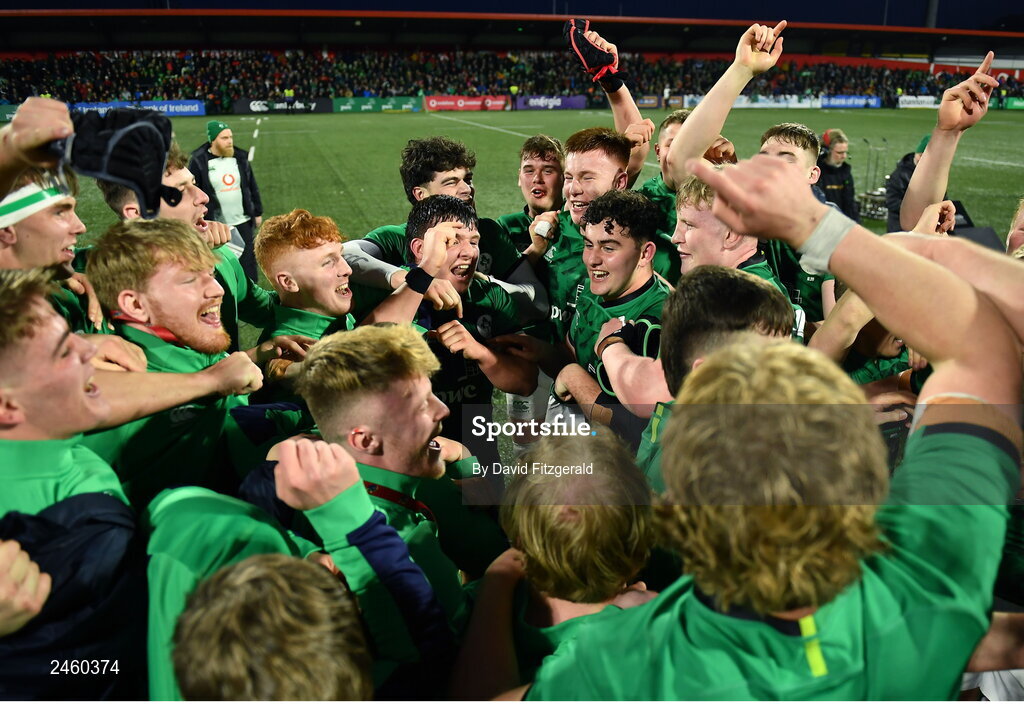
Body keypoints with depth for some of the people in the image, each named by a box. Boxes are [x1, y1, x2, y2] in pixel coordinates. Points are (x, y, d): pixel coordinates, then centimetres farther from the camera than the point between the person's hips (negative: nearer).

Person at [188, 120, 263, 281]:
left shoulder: (240, 158, 5)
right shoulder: (198, 161, -8)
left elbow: (253, 187, 13)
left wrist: (258, 213, 14)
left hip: (243, 222, 4)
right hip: (215, 226, -3)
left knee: (248, 262, 8)